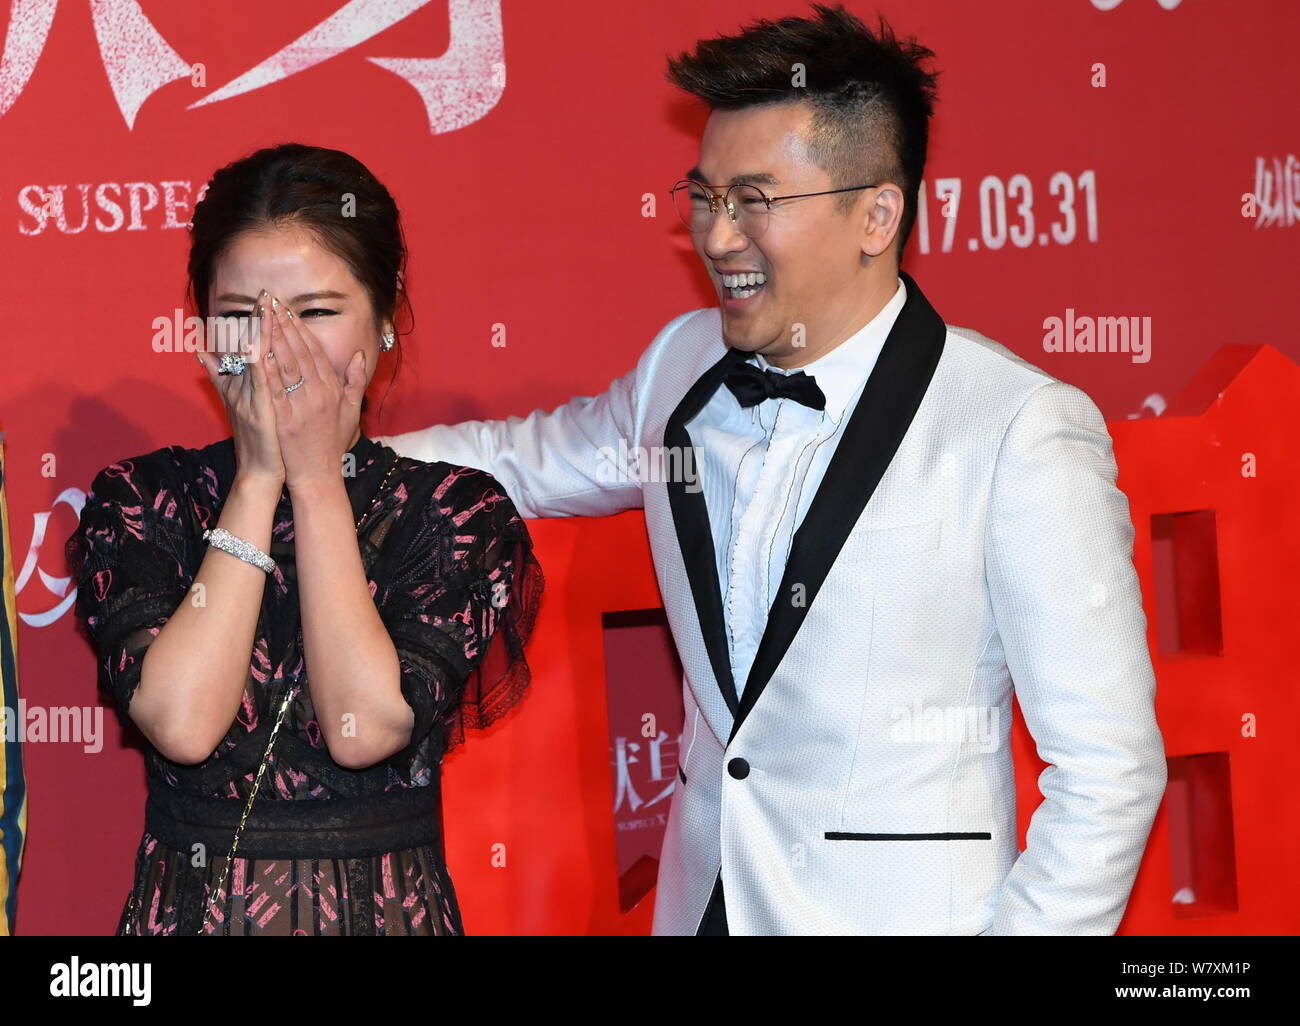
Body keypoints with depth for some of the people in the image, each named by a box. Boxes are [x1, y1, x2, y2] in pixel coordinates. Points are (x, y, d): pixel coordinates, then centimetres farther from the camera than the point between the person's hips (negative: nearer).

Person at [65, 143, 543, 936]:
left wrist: (317, 480, -14)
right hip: (189, 905, 1)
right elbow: (180, 722, -17)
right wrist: (259, 481, -14)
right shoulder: (139, 500, -2)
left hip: (386, 907, -1)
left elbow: (367, 728, -19)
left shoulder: (459, 511, -5)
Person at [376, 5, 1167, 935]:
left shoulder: (1022, 430, -17)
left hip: (905, 911, -5)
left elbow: (1108, 770, -15)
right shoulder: (681, 367, 2)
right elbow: (529, 459, 22)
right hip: (703, 898, 6)